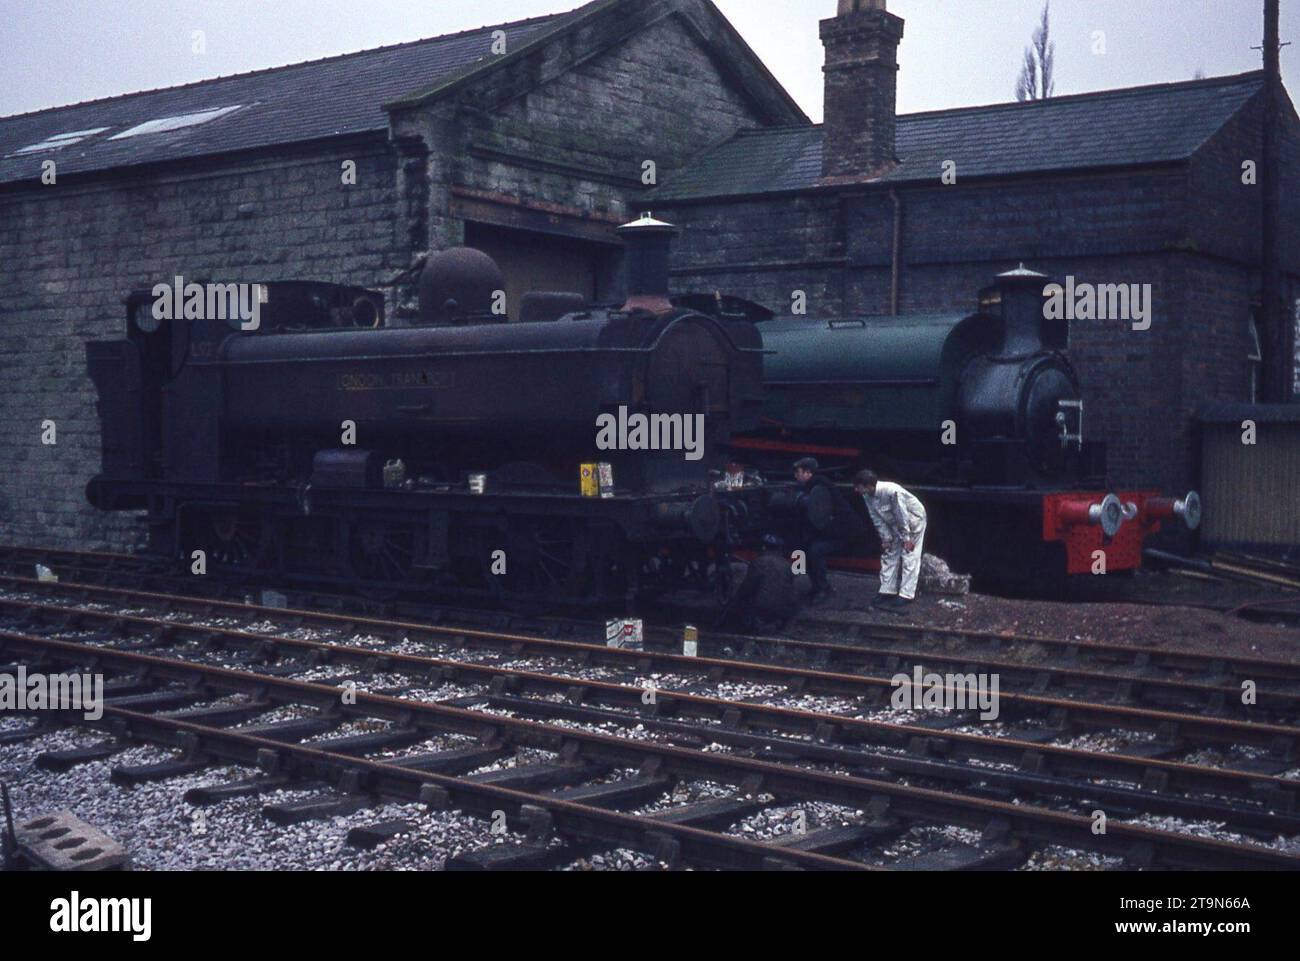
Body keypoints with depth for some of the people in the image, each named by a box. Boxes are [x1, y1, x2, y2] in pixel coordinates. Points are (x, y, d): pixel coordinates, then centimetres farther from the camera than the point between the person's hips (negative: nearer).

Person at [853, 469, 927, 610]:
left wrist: (906, 539, -22)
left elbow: (903, 516, -30)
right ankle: (887, 591, 13)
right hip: (895, 523, 7)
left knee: (909, 557, -8)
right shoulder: (867, 496, -16)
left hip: (913, 519, -7)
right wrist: (886, 538, -7)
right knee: (889, 555, 7)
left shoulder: (891, 491, -38)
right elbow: (877, 518, -5)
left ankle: (906, 595, -8)